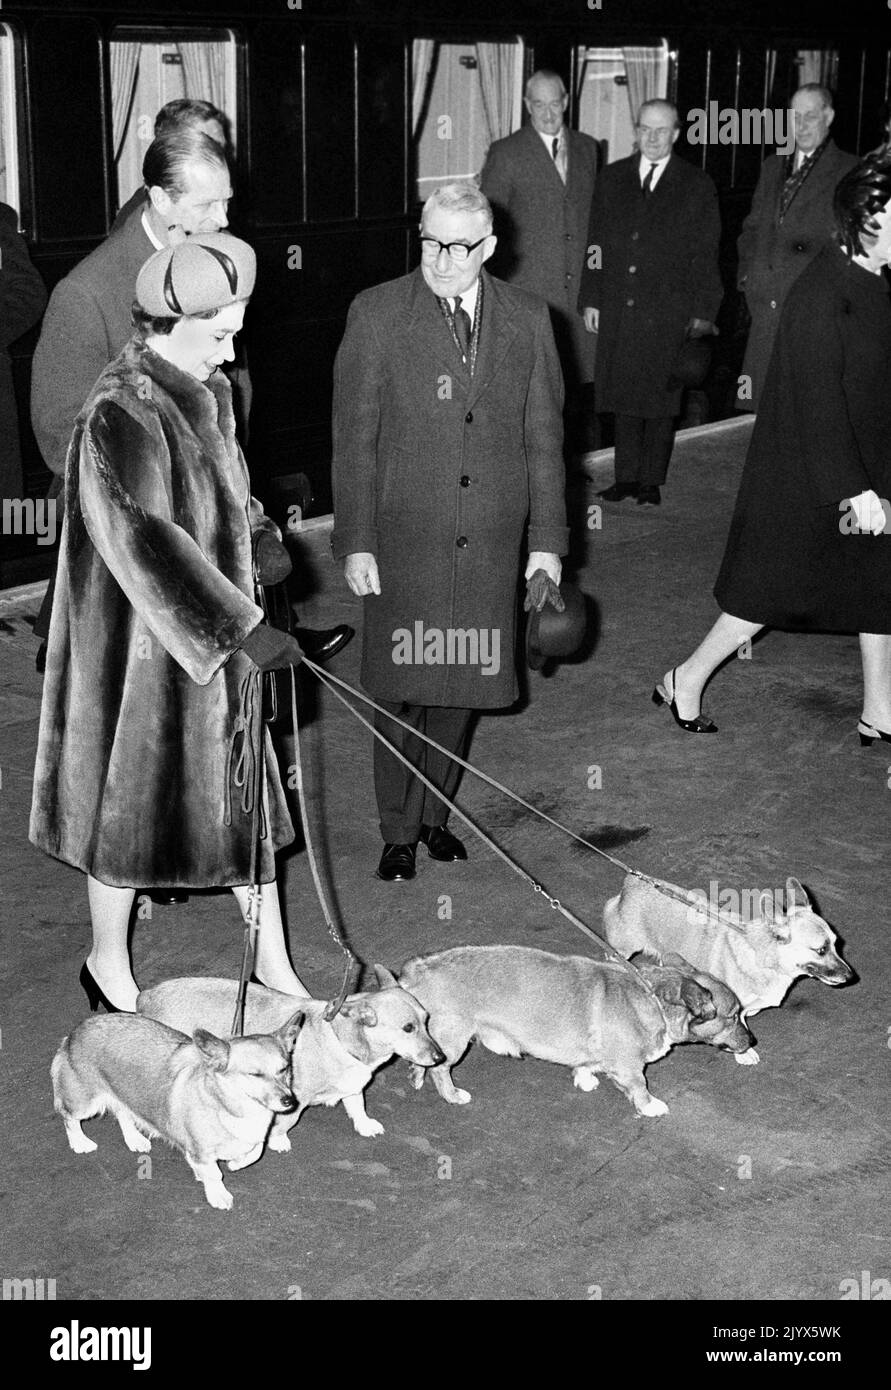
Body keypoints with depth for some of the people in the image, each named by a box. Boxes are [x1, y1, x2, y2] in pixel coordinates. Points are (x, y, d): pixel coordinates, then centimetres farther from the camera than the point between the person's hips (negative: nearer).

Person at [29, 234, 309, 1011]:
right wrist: (244, 626, -34)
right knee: (131, 802, 9)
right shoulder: (120, 417, -23)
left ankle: (274, 969, 25)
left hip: (217, 636, 8)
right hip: (144, 647, -8)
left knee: (243, 796, 13)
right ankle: (108, 964, 31)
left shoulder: (208, 393, 4)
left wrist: (257, 532, -2)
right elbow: (144, 539, -31)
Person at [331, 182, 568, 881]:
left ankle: (434, 813, 30)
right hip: (404, 538, -2)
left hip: (490, 542, 2)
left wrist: (548, 539, 4)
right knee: (402, 689, 3)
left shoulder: (528, 318, 4)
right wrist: (355, 542, -8)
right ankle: (398, 831, 19)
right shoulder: (376, 313, -3)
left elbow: (544, 435, 7)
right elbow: (354, 438, -3)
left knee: (461, 683, 11)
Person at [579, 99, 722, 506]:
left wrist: (703, 313, -4)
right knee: (622, 396, 6)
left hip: (668, 315, -2)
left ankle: (652, 481, 13)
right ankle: (626, 476, 15)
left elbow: (705, 256, 1)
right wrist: (591, 299, 5)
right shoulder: (611, 179, 10)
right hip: (617, 312, 2)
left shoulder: (698, 187, 2)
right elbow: (595, 243, 11)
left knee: (661, 398, 3)